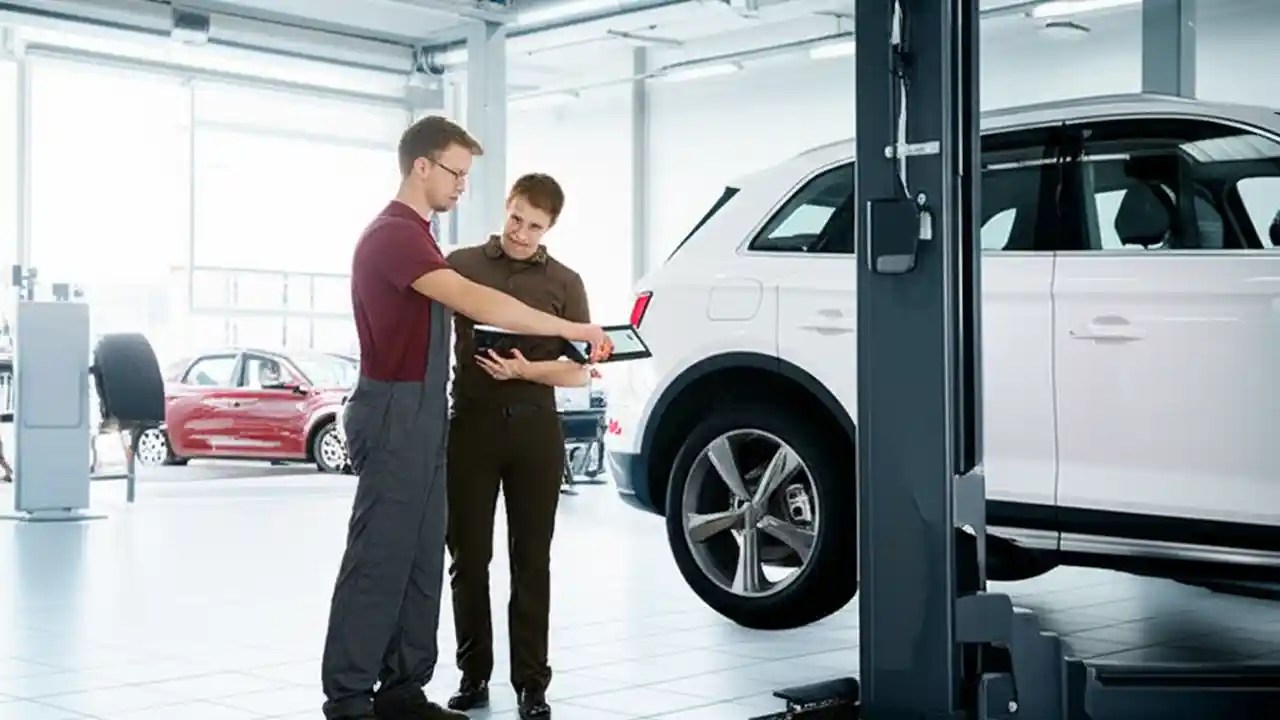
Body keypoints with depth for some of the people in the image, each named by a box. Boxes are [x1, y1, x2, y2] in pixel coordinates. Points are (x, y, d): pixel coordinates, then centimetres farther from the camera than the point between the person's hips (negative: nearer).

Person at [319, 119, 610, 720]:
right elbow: (477, 303, -29)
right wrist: (571, 330, -27)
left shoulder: (413, 235, 16)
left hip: (420, 417, 10)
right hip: (394, 416, -10)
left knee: (422, 562, 10)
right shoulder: (393, 234, -17)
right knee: (378, 560, -6)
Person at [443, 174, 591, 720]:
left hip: (534, 429, 0)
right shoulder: (462, 265, 4)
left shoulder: (564, 283, 5)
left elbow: (580, 372, 2)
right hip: (472, 424, 0)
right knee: (469, 556, 5)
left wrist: (524, 370, -15)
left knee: (531, 558, 4)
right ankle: (474, 673, 17)